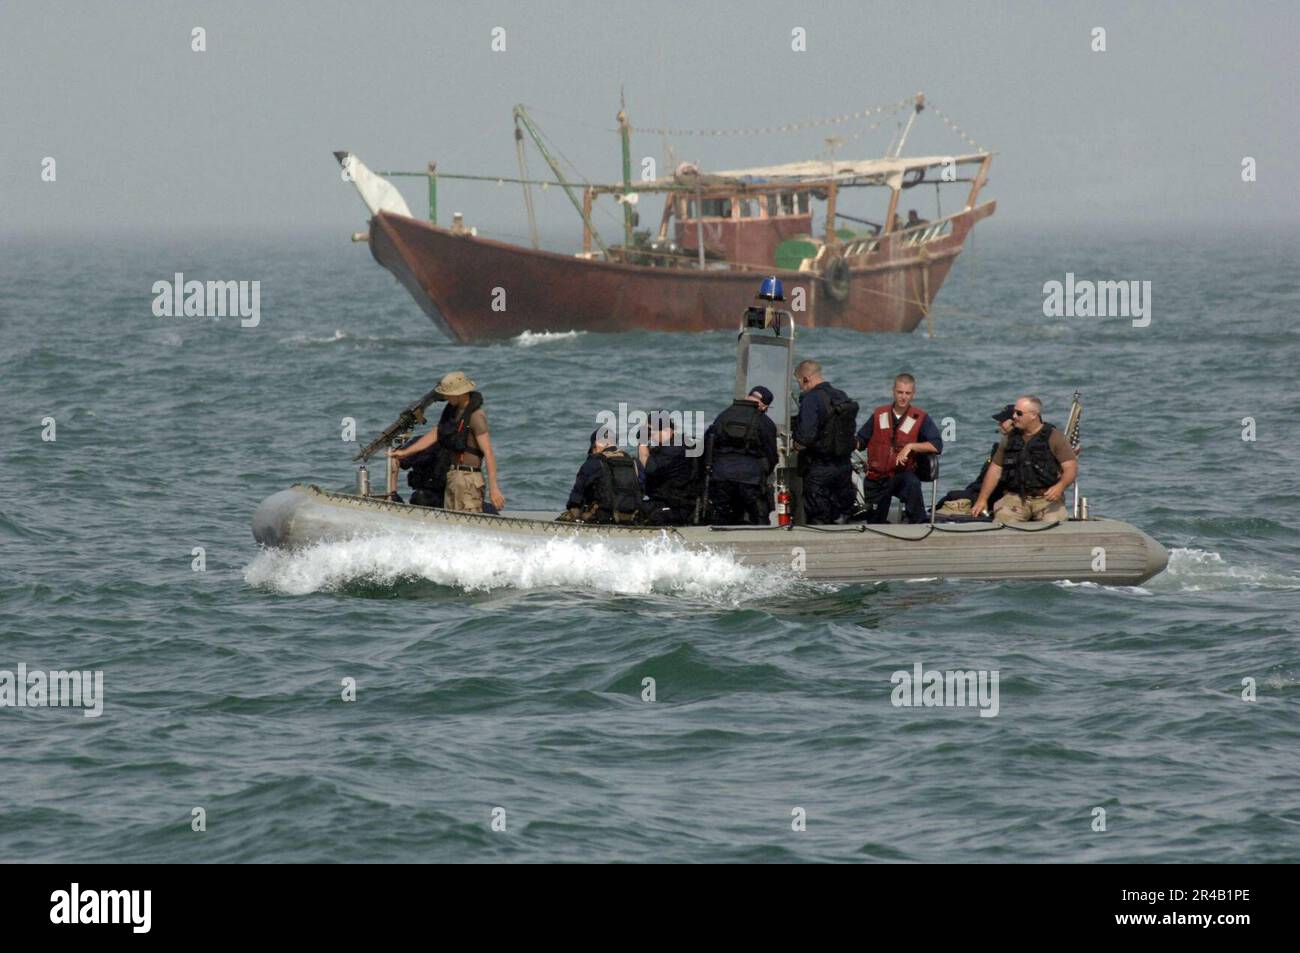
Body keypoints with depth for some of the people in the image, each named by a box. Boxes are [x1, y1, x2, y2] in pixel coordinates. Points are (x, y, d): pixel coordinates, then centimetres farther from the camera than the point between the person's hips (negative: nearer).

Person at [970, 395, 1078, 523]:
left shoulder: (1054, 437, 3)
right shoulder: (1009, 439, 16)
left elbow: (1071, 467, -3)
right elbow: (995, 469, 18)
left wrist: (1060, 486, -23)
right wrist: (982, 500, 10)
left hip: (1046, 498, -2)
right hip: (1015, 497, 2)